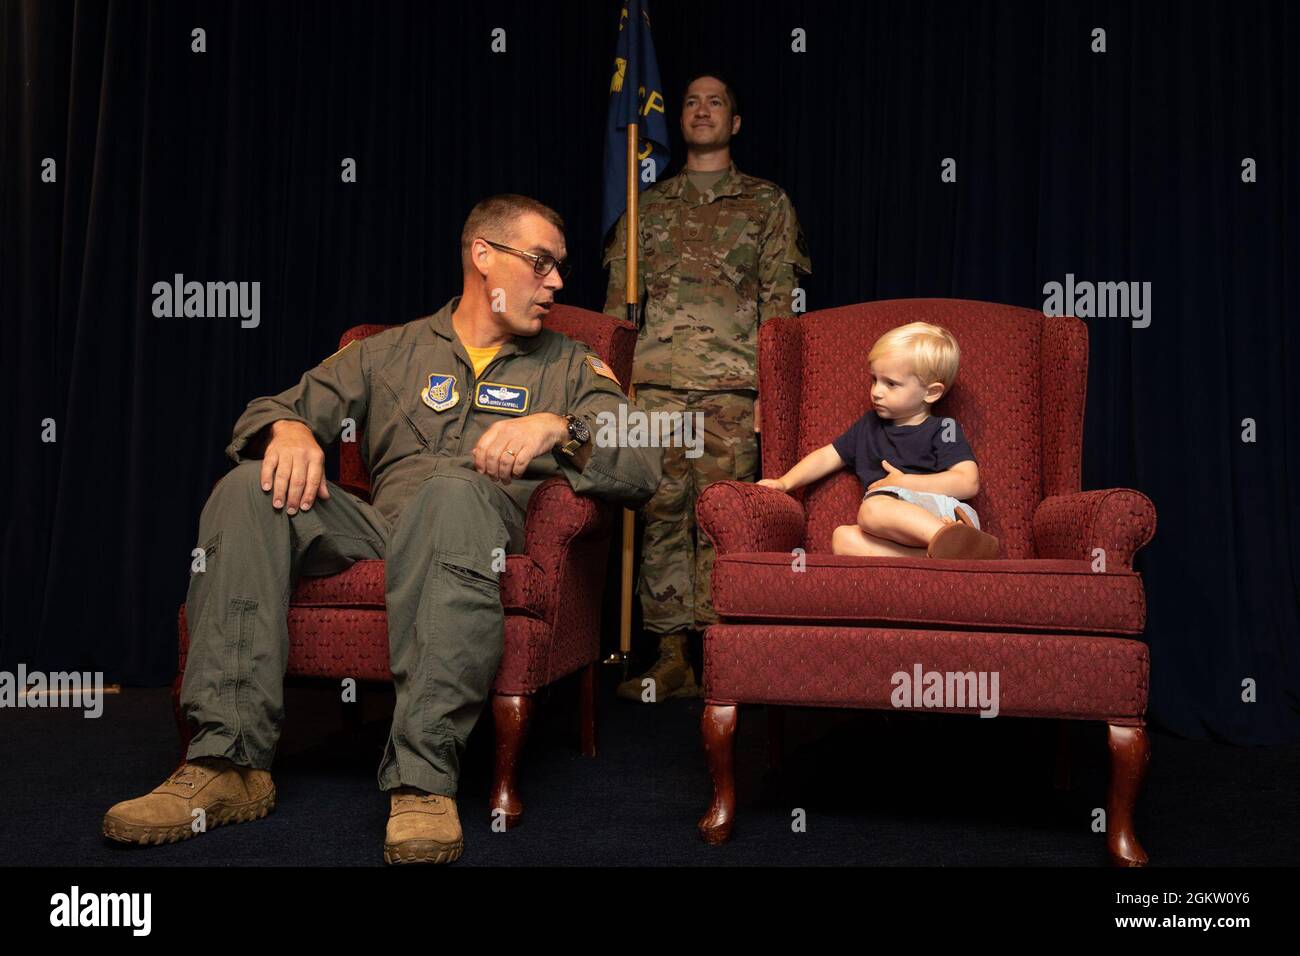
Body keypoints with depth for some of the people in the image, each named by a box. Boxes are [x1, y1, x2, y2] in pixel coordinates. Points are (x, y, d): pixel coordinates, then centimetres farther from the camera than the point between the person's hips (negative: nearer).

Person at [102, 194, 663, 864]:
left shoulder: (571, 367, 20)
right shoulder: (392, 352, 24)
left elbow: (642, 470, 5)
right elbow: (274, 408, 19)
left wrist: (559, 427, -13)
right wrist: (288, 429, -7)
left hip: (492, 526, -3)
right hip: (379, 528, 3)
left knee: (454, 489, -37)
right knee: (250, 487, -21)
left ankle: (423, 782, -41)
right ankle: (227, 764, -26)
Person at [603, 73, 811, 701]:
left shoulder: (767, 203, 14)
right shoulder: (648, 207, 20)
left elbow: (779, 302, 7)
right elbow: (618, 300, 17)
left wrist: (772, 387, -3)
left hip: (732, 382, -2)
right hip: (655, 379, 2)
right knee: (661, 511, -2)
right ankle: (671, 656, 3)